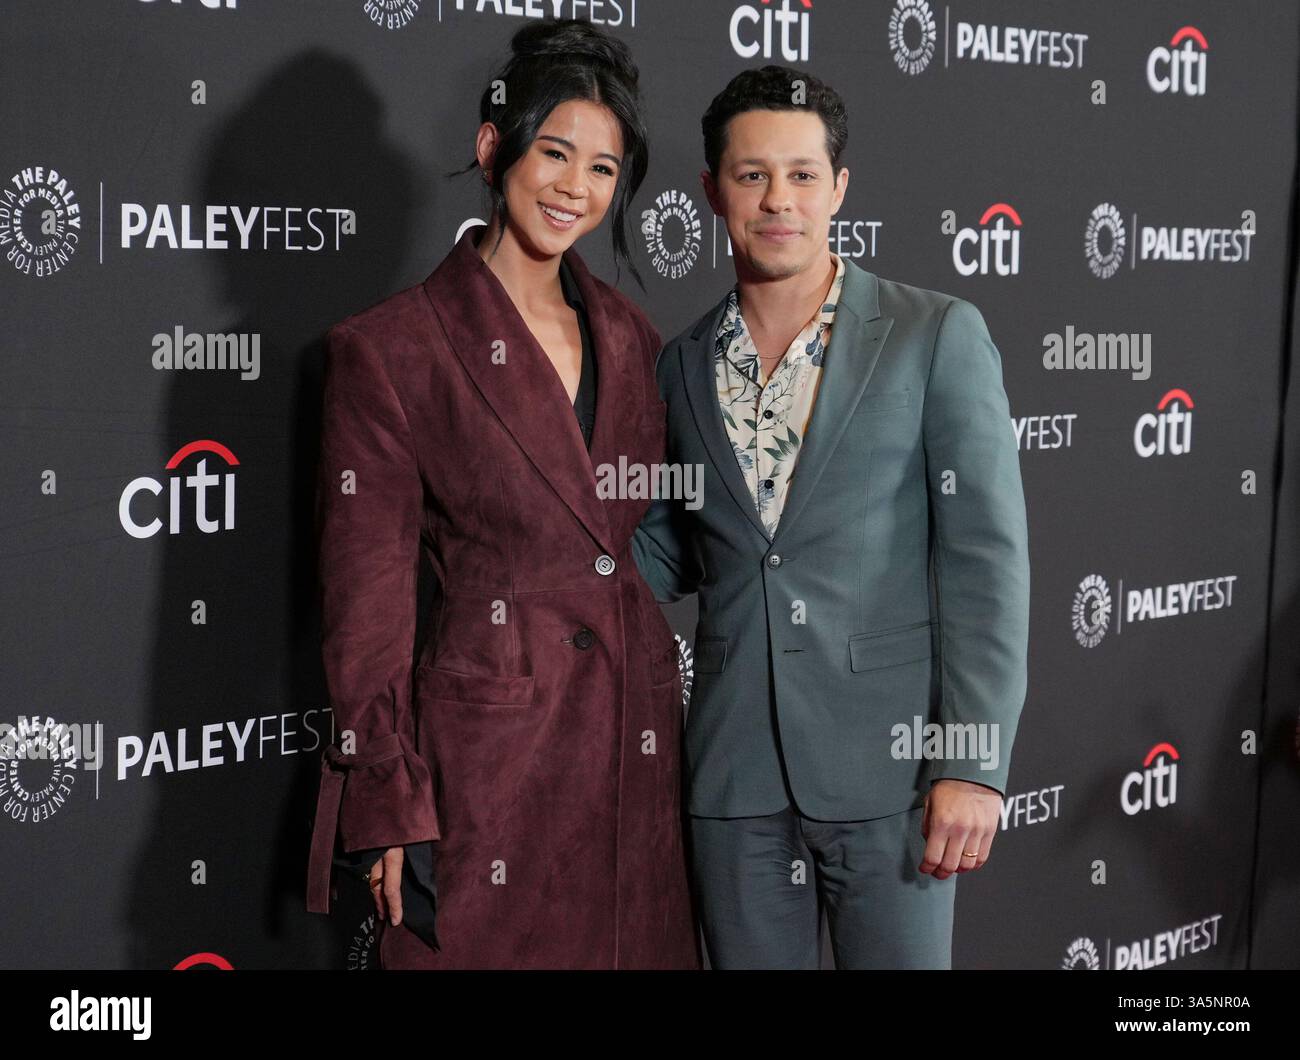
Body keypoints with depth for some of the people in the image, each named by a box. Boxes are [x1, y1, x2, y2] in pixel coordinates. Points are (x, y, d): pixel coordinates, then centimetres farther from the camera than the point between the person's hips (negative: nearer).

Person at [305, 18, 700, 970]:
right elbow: (366, 596, -7)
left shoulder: (629, 338, 9)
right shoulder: (389, 351, -7)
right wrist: (391, 806, -9)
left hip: (640, 741, 5)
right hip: (490, 746, -5)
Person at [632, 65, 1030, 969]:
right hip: (735, 775, 4)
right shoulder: (683, 365, 9)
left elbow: (987, 556, -7)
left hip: (889, 763, -3)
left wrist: (974, 763, -13)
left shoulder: (938, 336, -4)